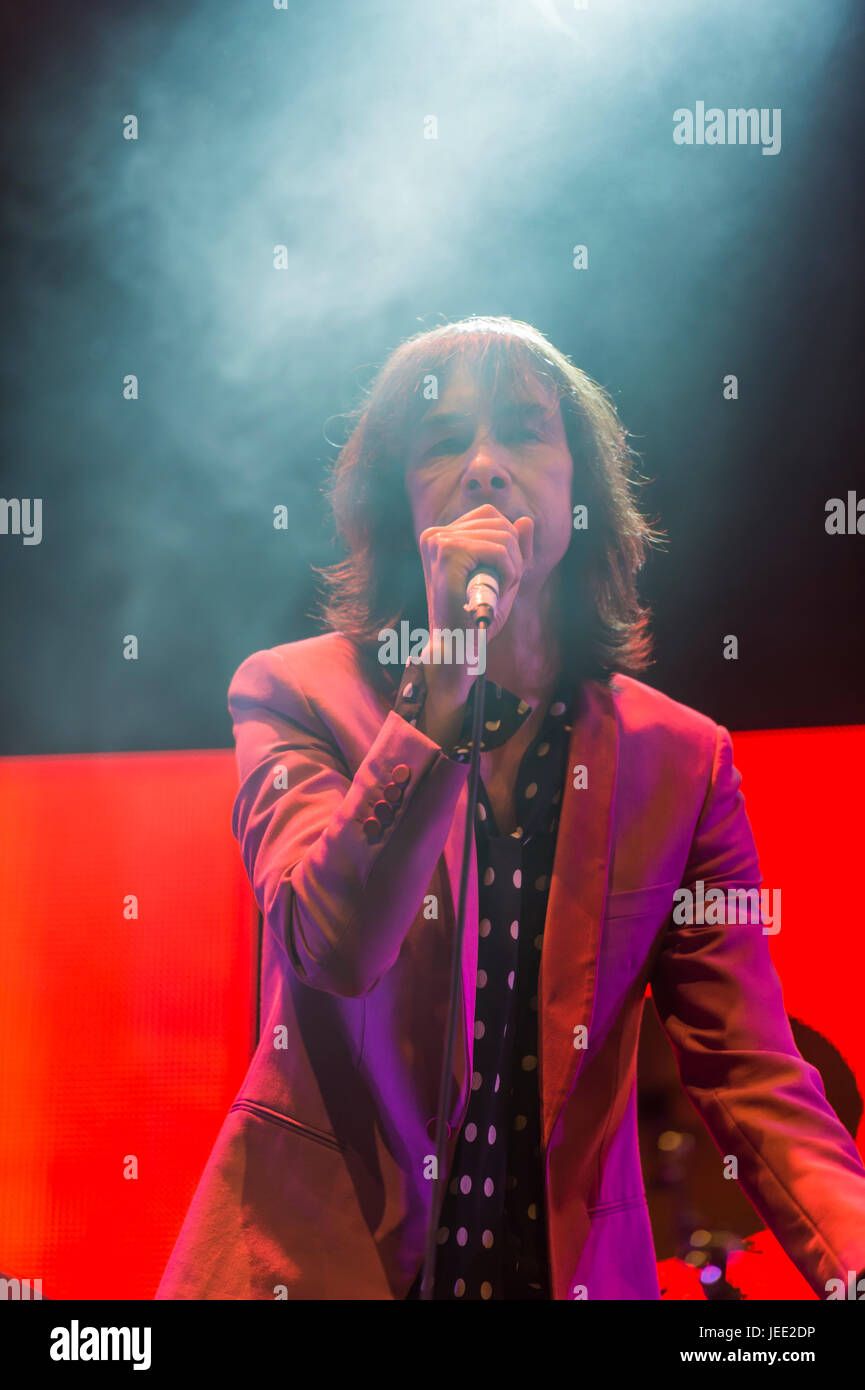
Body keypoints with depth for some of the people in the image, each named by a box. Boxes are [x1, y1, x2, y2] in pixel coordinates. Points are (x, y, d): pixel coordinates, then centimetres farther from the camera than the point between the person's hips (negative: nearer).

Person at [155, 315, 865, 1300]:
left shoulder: (682, 758, -2)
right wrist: (445, 669, -25)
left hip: (573, 1265, 2)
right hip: (315, 1257, -2)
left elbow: (750, 1075, -7)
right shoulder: (295, 693, -5)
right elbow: (332, 946, -21)